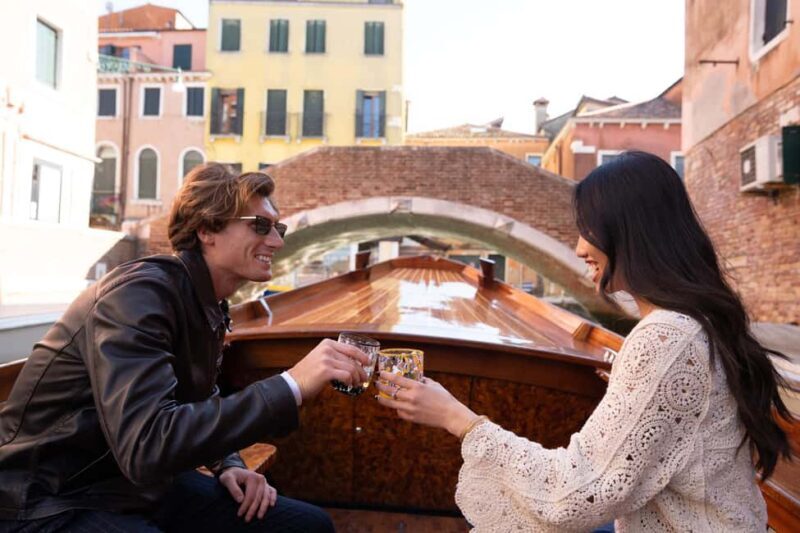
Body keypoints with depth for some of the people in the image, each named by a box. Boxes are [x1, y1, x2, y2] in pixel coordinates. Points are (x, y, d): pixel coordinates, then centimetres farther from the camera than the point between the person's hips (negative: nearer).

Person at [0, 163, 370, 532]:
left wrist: (227, 465, -3)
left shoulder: (208, 306, 3)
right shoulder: (139, 292, -23)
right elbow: (146, 447, -35)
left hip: (142, 486, 8)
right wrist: (293, 385, -36)